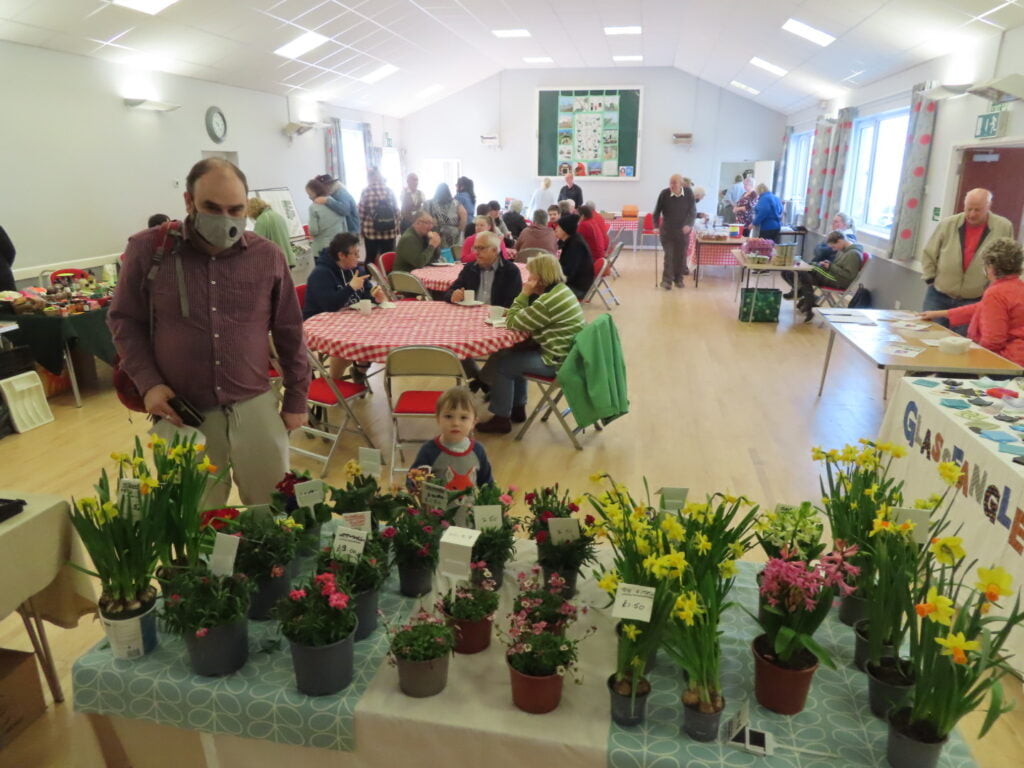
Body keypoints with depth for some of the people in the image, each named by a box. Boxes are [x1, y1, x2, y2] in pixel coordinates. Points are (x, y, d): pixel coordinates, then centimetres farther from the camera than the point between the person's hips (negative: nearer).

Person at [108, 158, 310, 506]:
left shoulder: (267, 256, 0)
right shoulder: (147, 249, -4)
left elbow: (289, 333, 7)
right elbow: (125, 321, 6)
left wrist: (295, 400, 9)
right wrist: (148, 383, -7)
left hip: (254, 407, 1)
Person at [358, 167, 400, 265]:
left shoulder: (366, 192, -4)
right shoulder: (390, 191, 2)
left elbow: (361, 213, -3)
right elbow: (396, 211, 3)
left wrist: (362, 228, 8)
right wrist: (396, 228, 13)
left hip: (371, 231, -1)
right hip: (389, 231, 2)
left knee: (371, 259, 8)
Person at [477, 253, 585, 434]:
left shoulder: (547, 302, -24)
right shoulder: (562, 290, 7)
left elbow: (513, 323, -16)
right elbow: (527, 319, 14)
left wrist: (524, 294, -12)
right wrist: (527, 296, -1)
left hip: (556, 361, -10)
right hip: (567, 353, 10)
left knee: (502, 364, 0)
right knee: (515, 354, 25)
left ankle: (501, 419, 10)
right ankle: (517, 408, 32)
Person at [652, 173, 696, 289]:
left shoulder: (688, 192, -8)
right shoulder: (664, 193, -12)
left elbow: (693, 210, -6)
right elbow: (657, 211, 0)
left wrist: (688, 224, -19)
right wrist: (657, 226, 0)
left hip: (683, 230, 2)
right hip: (667, 230, -1)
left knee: (681, 256, 7)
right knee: (669, 255, -6)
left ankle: (678, 279, 21)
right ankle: (667, 280, -3)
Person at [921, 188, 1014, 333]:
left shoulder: (1004, 227, -5)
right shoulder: (948, 224, -4)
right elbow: (928, 254, 5)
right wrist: (931, 280, 2)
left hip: (974, 301, -1)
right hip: (938, 297, 1)